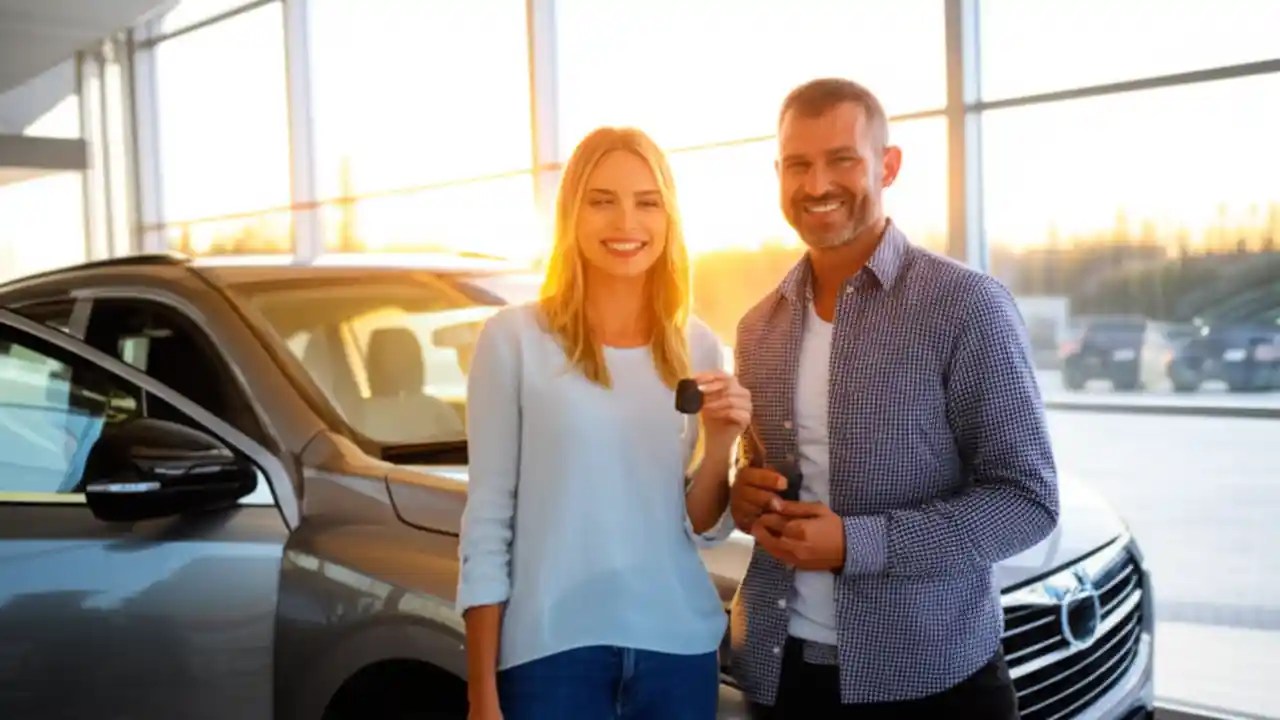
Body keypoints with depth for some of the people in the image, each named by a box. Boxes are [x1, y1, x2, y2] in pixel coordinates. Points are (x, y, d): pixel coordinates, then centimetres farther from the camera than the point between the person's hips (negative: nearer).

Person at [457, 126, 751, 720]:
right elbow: (487, 522, -5)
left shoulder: (698, 346, 2)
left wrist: (721, 443, -15)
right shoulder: (514, 338, -7)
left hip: (678, 646, 3)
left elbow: (704, 529, 4)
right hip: (552, 649, -3)